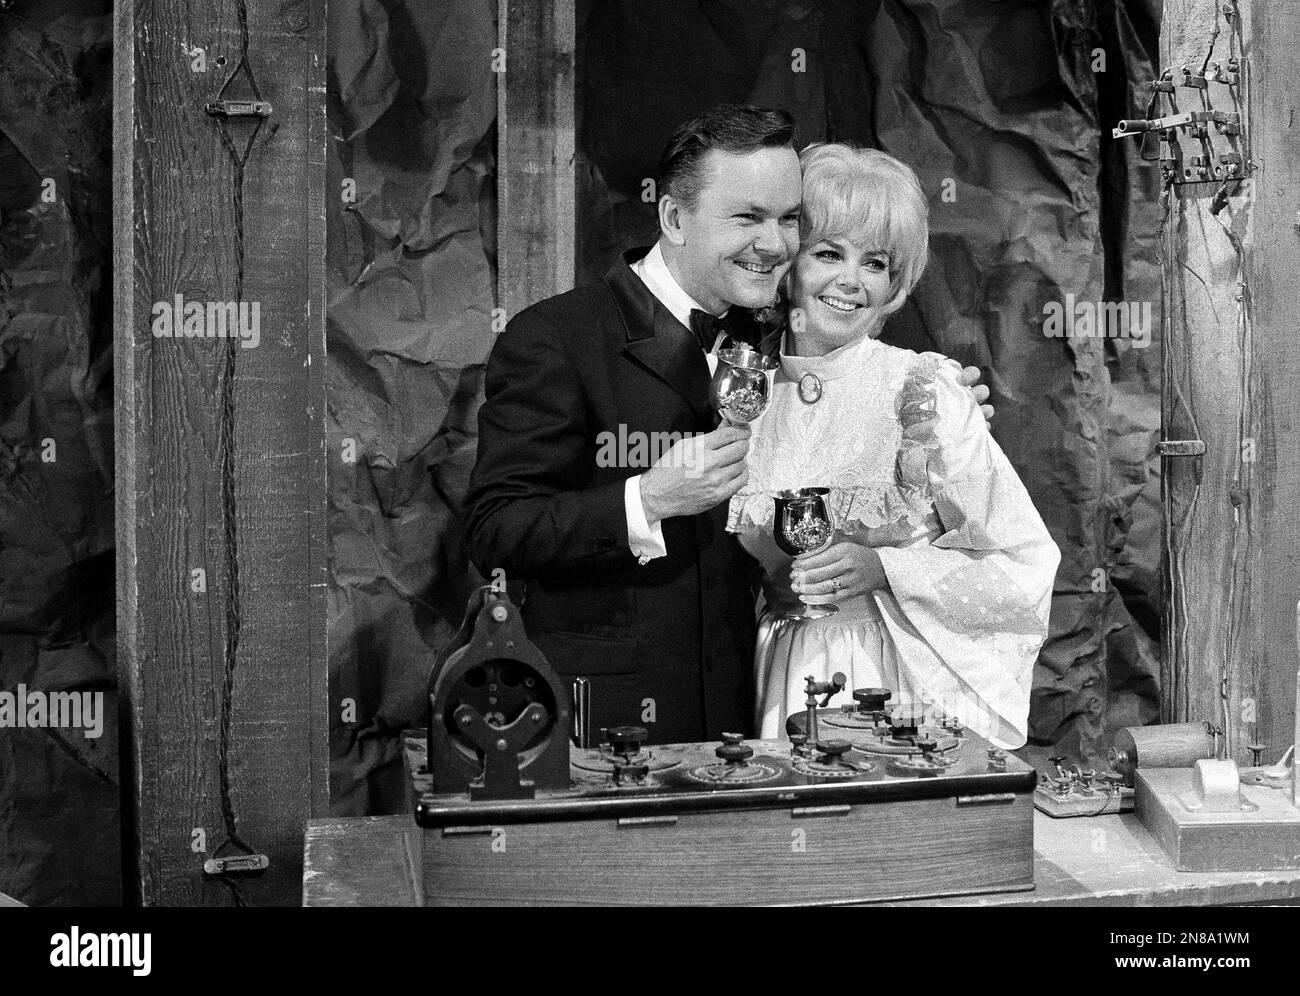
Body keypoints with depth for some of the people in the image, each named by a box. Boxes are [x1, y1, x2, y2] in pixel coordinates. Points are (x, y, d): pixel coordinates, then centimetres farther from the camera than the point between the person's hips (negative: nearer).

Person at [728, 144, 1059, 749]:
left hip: (908, 684, -3)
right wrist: (771, 585, -3)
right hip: (784, 691, 3)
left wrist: (883, 568, -17)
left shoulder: (919, 388, -10)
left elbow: (1026, 564, -8)